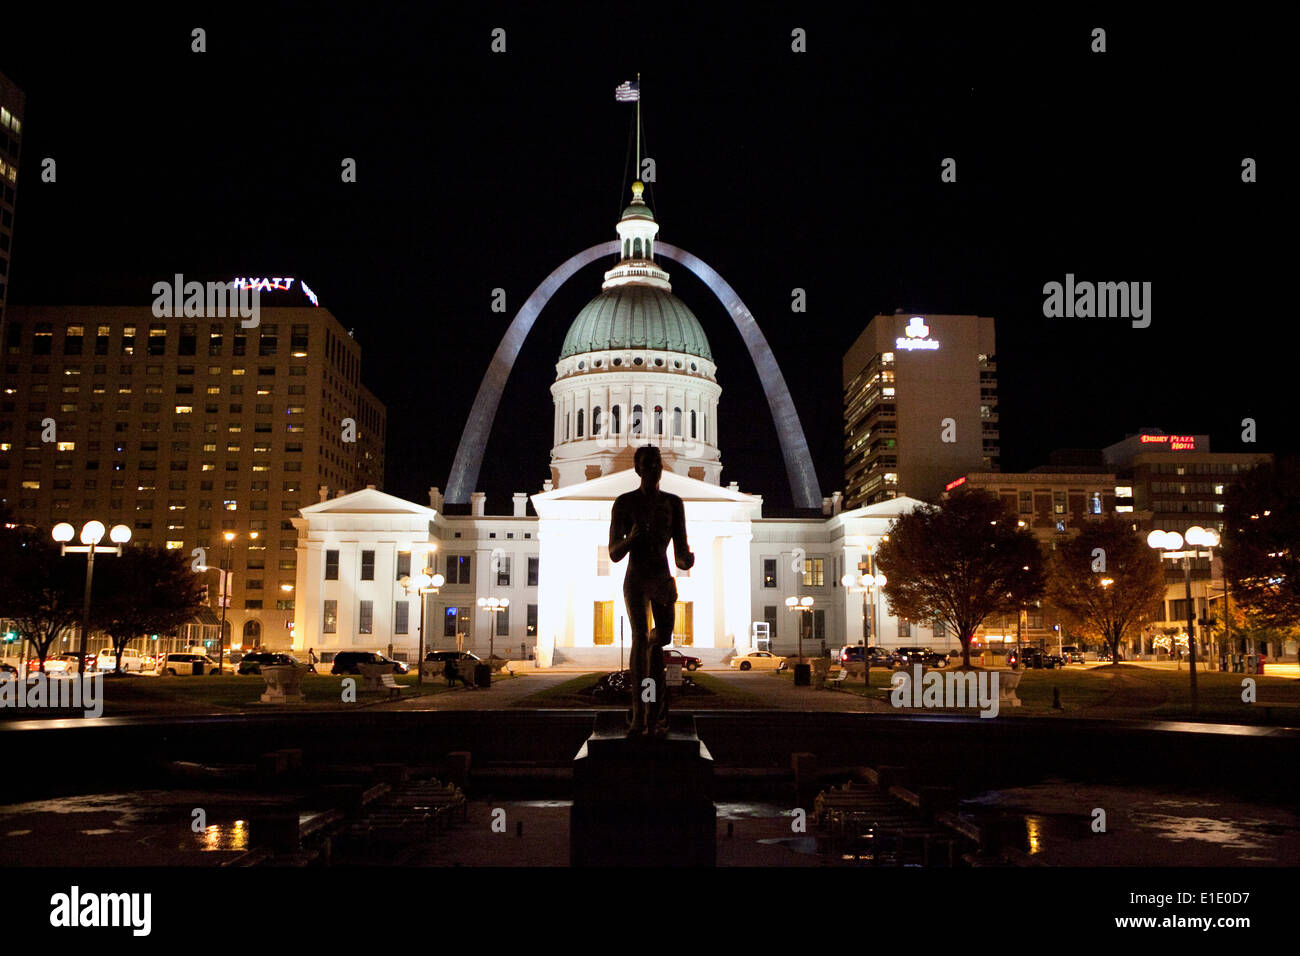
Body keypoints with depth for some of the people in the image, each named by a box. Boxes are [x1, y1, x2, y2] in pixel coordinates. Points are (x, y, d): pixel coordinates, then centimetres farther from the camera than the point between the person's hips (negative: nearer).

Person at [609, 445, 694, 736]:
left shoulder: (673, 503, 7)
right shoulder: (625, 503, -2)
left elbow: (680, 552, 7)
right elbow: (614, 553, -4)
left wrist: (686, 560, -16)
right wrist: (631, 538, -24)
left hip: (663, 579, 3)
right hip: (636, 579, -3)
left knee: (663, 638, 4)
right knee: (640, 637, -19)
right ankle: (639, 716, -22)